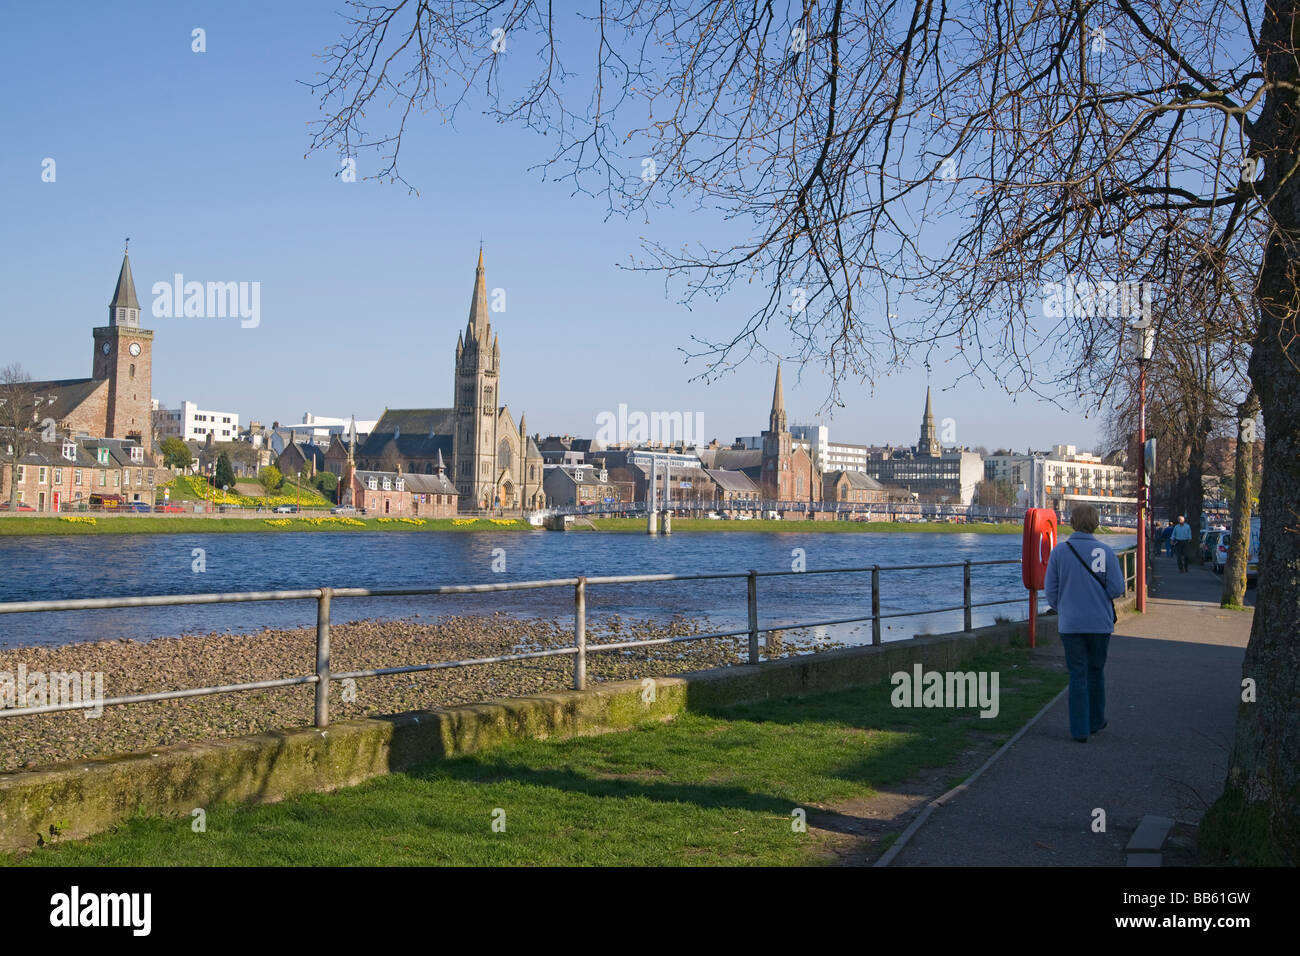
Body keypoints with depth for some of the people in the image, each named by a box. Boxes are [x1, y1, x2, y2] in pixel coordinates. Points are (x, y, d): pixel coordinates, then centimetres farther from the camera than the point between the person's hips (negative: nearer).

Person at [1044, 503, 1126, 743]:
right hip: (1100, 623, 0)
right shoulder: (1105, 552, -9)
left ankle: (1080, 730, 2)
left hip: (1070, 624, 0)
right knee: (1096, 672, 18)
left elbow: (1051, 590, -2)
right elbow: (1117, 589, -11)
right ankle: (1095, 720, 31)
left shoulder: (1059, 551, -6)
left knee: (1077, 675, 5)